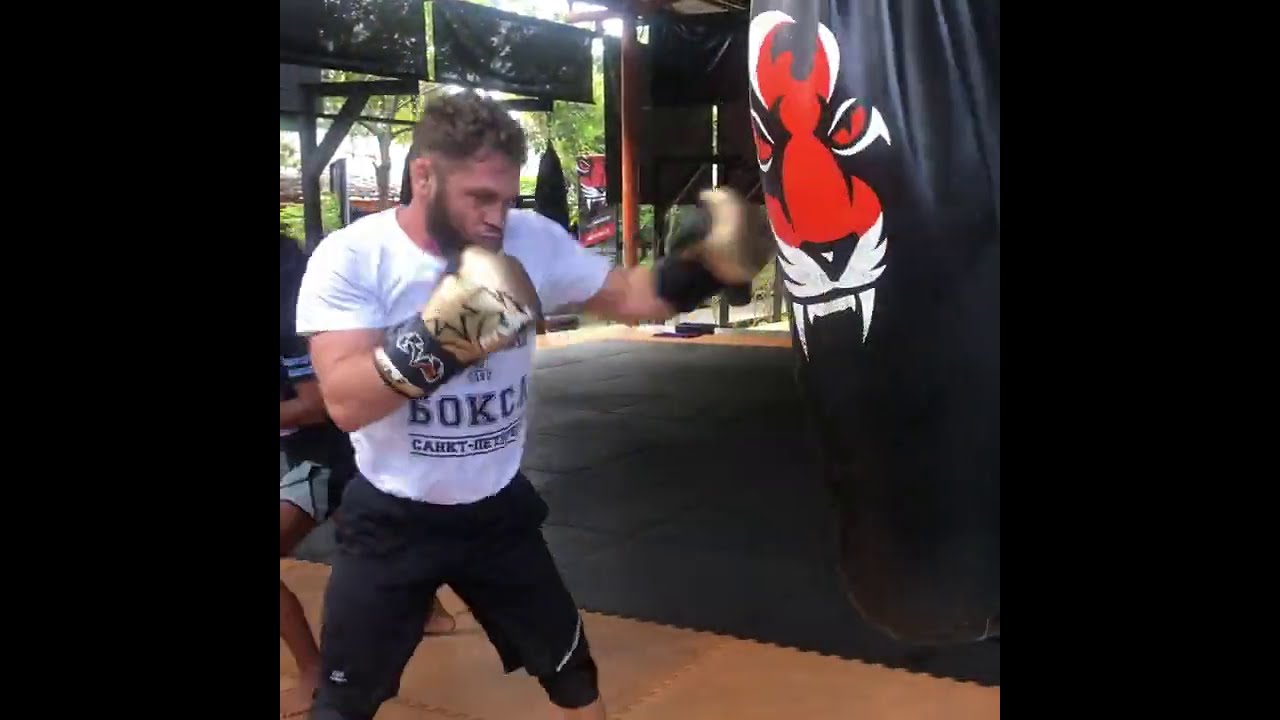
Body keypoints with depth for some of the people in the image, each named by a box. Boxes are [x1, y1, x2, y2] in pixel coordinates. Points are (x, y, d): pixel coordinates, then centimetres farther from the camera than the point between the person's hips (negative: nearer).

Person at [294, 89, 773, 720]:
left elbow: (627, 297, 0)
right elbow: (344, 402, -26)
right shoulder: (350, 258, -17)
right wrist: (438, 339, -40)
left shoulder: (532, 240, -9)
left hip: (499, 509, 3)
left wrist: (700, 267, -17)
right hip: (391, 520, -2)